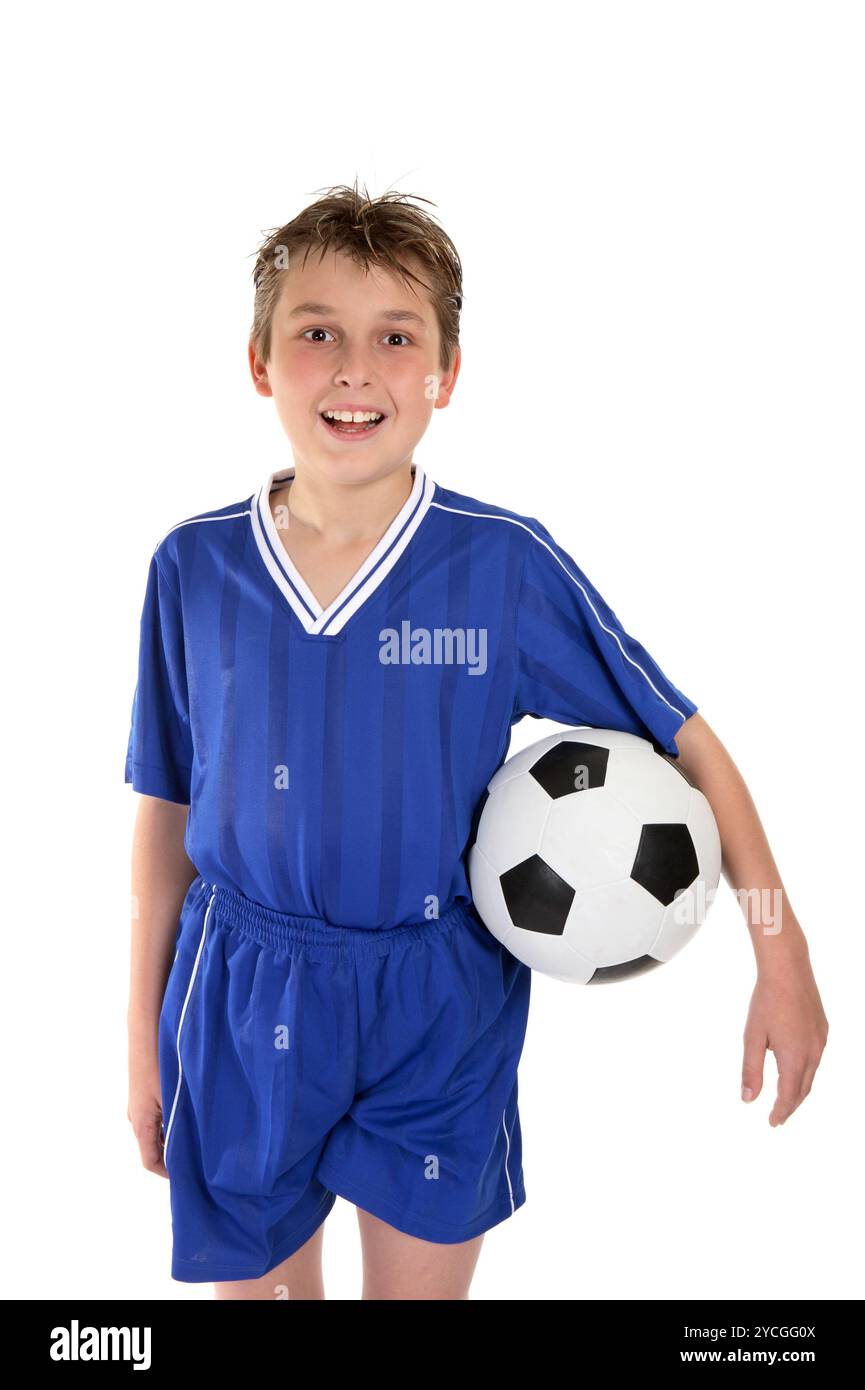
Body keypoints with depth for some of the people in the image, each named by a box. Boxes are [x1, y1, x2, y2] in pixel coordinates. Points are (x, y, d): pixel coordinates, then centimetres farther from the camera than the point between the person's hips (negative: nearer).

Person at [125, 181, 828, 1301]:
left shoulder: (508, 564, -12)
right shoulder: (192, 567, -7)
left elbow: (683, 740, -5)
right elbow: (166, 812, 2)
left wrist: (781, 956, -8)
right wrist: (144, 1038, 8)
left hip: (440, 1009, -1)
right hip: (240, 1010, 2)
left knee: (421, 1279, 14)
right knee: (252, 1281, 19)